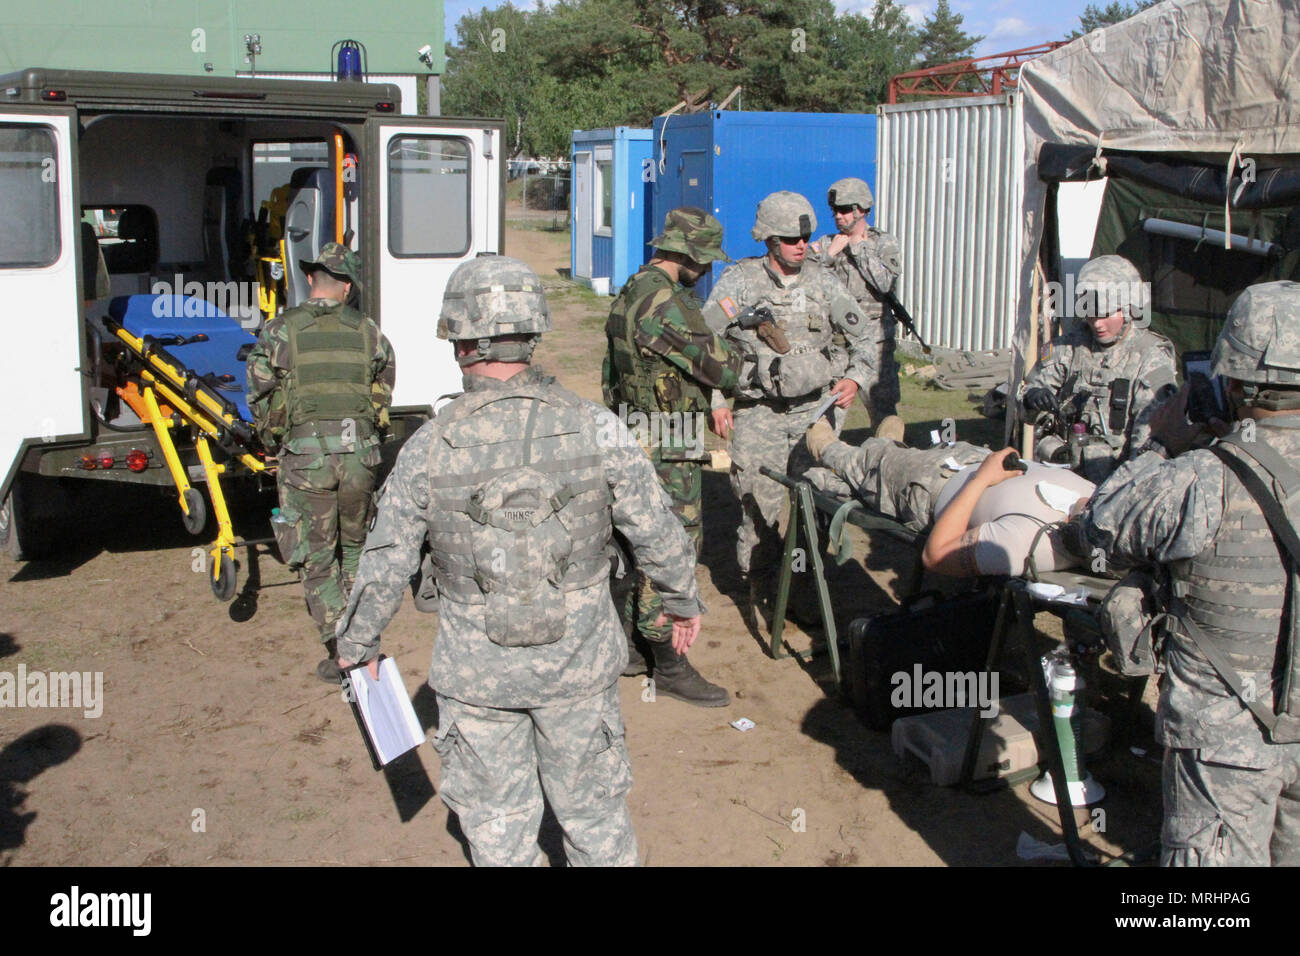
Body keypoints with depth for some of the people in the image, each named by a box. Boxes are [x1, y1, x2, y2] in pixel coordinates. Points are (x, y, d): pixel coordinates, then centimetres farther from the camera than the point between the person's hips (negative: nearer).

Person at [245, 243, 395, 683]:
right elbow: (385, 393, 12)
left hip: (306, 453, -2)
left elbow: (259, 396, 1)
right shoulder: (367, 330, 6)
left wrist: (274, 439, 18)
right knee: (355, 545, 21)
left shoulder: (280, 330, -1)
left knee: (317, 557, 6)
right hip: (360, 450, 3)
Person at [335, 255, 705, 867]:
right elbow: (656, 532, -4)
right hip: (579, 661, 1)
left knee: (497, 821, 17)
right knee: (592, 806, 19)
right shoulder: (596, 429, -12)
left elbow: (384, 568, -4)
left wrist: (356, 642, 14)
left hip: (477, 672, 0)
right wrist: (683, 602, 15)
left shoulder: (427, 449, -12)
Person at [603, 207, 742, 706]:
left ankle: (625, 645, 27)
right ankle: (668, 665, 6)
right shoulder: (665, 300, -21)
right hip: (669, 447, -10)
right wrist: (735, 357, 1)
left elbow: (611, 371, 20)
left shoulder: (631, 291, 12)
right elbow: (719, 367, -20)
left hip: (635, 437, 10)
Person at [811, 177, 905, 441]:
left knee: (884, 409, -2)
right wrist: (829, 253, -7)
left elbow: (885, 282, -15)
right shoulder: (826, 243, 10)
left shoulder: (885, 243, 2)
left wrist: (858, 248, -9)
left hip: (873, 341, -3)